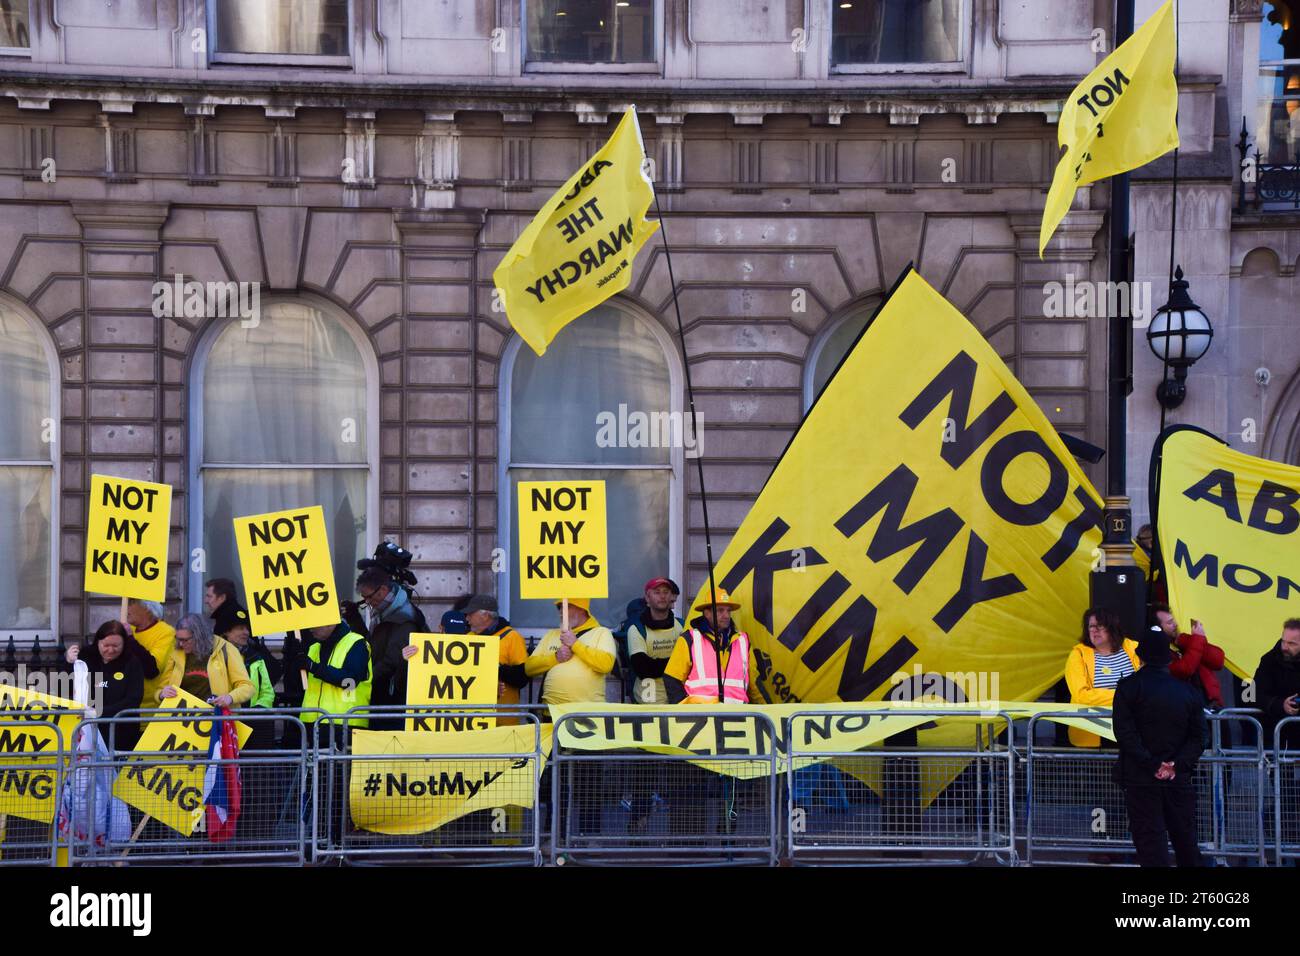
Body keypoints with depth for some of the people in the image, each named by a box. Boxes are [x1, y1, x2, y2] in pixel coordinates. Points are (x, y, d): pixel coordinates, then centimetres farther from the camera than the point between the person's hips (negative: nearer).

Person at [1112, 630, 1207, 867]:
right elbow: (1198, 735, 2)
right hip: (1179, 778, 3)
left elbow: (1125, 732, -12)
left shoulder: (1129, 686, -3)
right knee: (1185, 840, 13)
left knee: (1150, 840, -3)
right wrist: (1177, 765, -5)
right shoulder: (1187, 690, 7)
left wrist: (1152, 765, -13)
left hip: (1141, 779, -3)